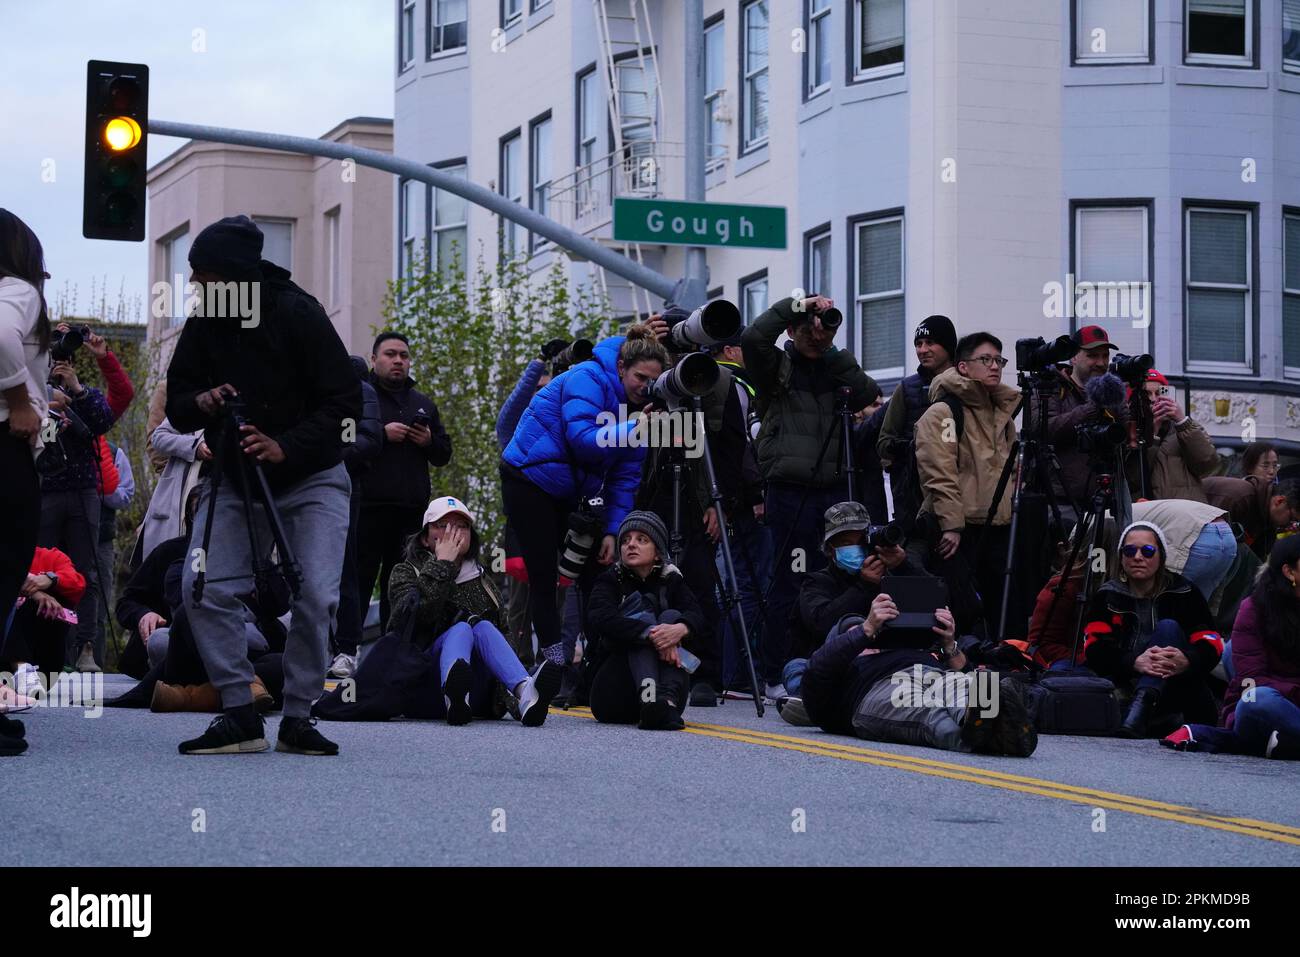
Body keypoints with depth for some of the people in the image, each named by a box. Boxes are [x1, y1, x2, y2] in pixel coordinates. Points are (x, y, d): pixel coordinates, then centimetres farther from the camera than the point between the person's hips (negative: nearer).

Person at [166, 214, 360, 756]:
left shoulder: (297, 314, -17)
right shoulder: (202, 325, -3)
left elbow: (345, 402, -15)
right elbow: (176, 403, 5)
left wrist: (286, 447, -28)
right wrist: (200, 403, -19)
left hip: (311, 478, -4)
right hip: (232, 480, 4)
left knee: (316, 595, -18)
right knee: (205, 587, -13)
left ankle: (297, 717, -4)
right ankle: (240, 716, -5)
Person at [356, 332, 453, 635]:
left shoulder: (423, 403, 23)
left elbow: (444, 454, 26)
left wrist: (429, 441, 4)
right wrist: (382, 434, -15)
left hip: (412, 511, 6)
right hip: (368, 508, -5)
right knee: (358, 582, -10)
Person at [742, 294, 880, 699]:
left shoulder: (836, 369, 17)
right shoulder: (777, 367, 5)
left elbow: (868, 395, 0)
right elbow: (753, 337, -14)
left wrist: (833, 354, -4)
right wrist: (796, 306, -12)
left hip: (834, 490, 4)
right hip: (790, 491, -4)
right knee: (788, 584, -3)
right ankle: (777, 676, 3)